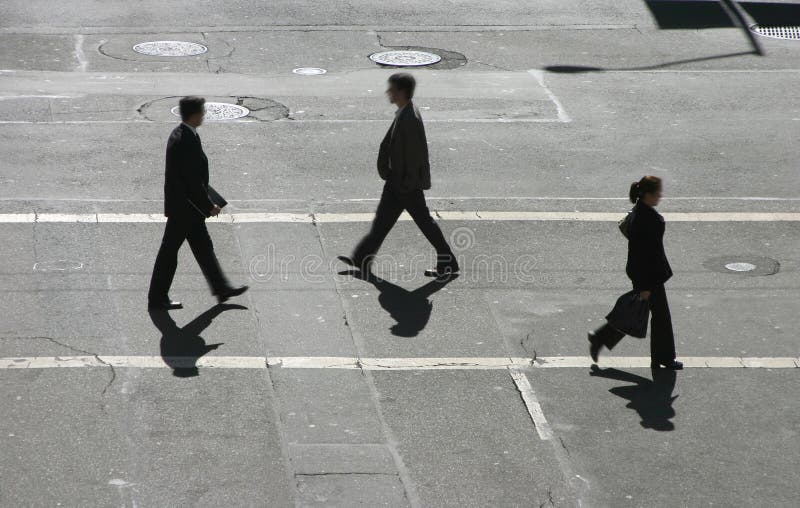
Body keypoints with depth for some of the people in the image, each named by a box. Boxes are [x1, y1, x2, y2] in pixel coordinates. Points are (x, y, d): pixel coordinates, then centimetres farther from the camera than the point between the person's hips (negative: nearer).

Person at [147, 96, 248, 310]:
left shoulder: (178, 134, 7)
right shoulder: (188, 140, -24)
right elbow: (193, 180, -23)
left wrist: (206, 204, 19)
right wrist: (209, 206, -14)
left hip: (187, 206, 10)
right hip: (184, 206, -10)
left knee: (203, 247, 17)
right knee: (170, 250, 1)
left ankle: (221, 288, 28)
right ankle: (157, 298, 11)